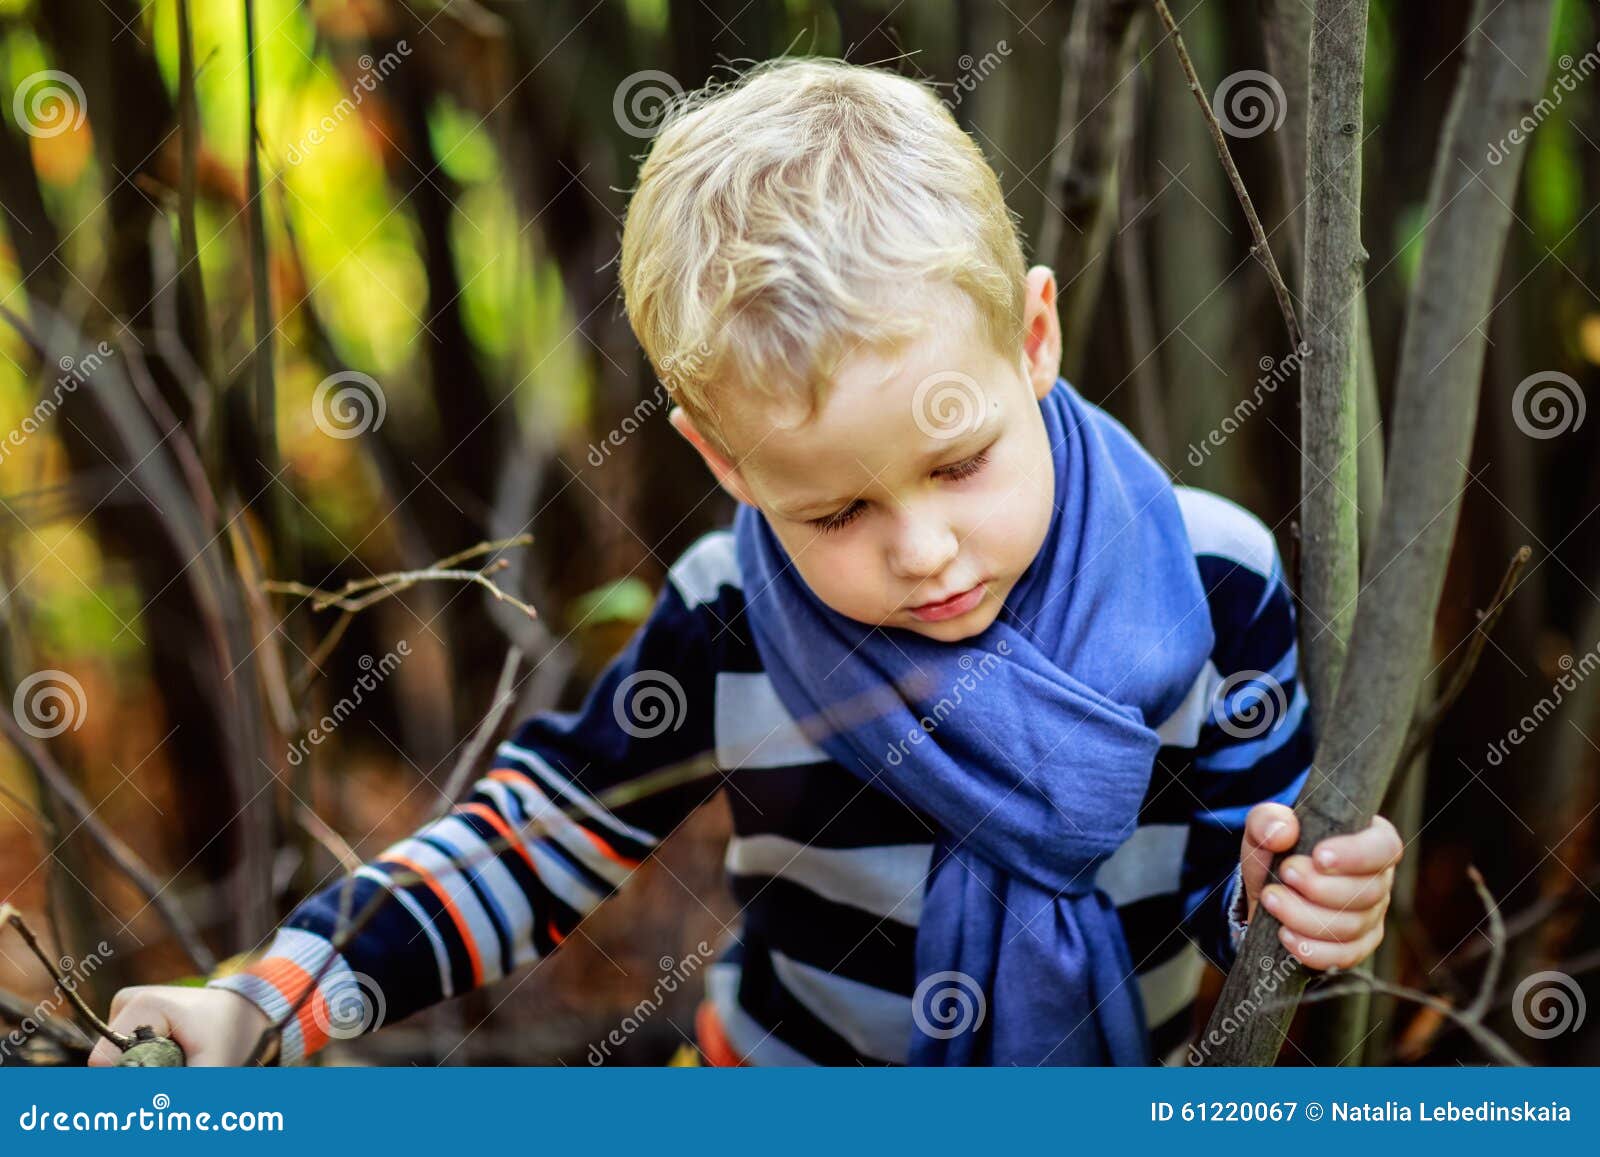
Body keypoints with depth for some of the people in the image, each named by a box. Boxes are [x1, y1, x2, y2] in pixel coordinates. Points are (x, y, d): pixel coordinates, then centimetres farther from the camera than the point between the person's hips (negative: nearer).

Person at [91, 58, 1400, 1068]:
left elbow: (1244, 867, -6)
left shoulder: (1211, 583, -20)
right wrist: (263, 1006, -17)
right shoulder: (727, 628, -20)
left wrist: (1290, 898, -29)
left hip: (1125, 1075, 1)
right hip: (798, 1064, -1)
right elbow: (542, 833, -10)